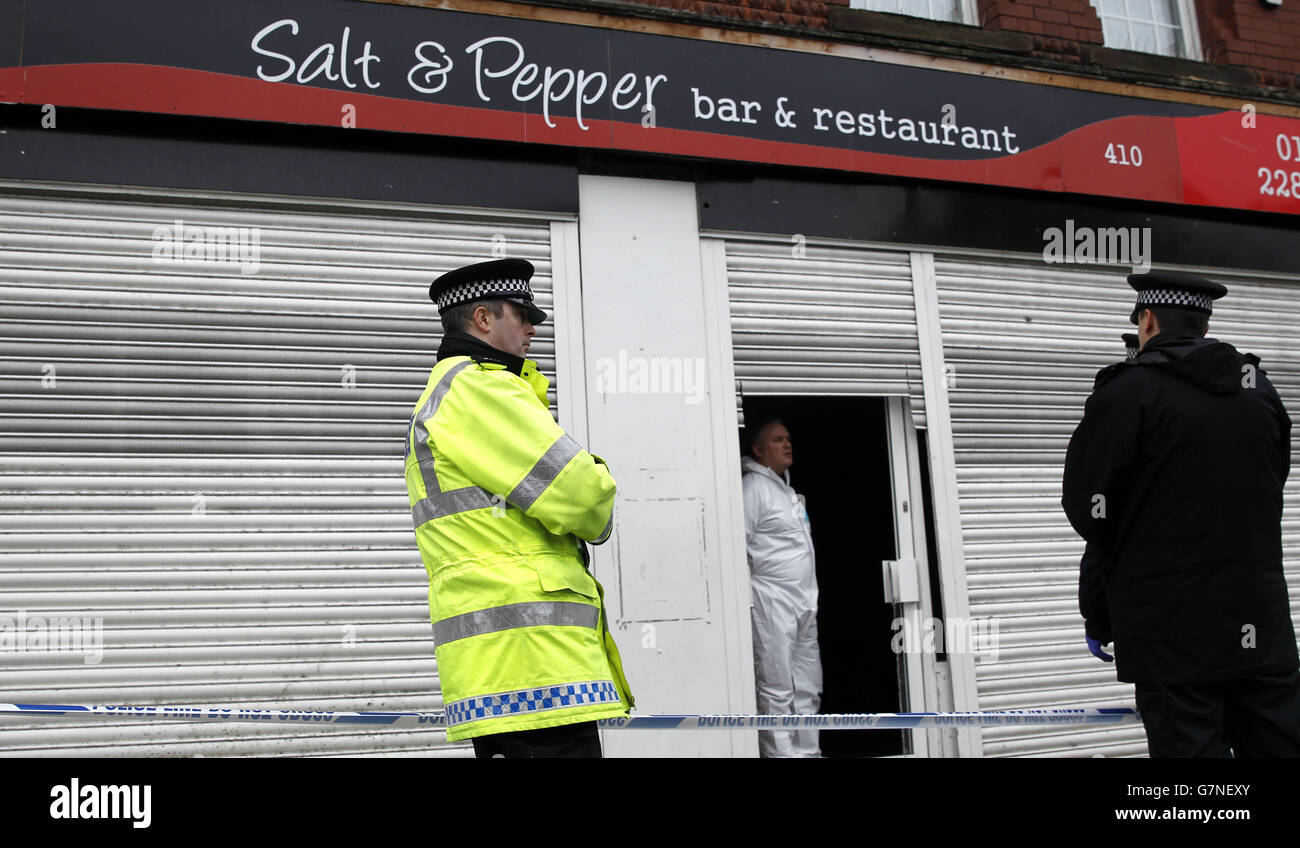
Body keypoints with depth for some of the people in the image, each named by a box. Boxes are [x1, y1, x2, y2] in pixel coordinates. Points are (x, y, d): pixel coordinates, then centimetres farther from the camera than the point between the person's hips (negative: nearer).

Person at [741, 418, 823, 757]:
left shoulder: (785, 488, 20)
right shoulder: (754, 487, -8)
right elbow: (737, 545, -15)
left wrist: (809, 597, 18)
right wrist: (748, 598, -16)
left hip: (803, 603, 9)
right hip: (771, 603, -9)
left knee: (807, 690, 11)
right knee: (776, 691, -6)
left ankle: (808, 751, 17)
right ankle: (781, 753, -2)